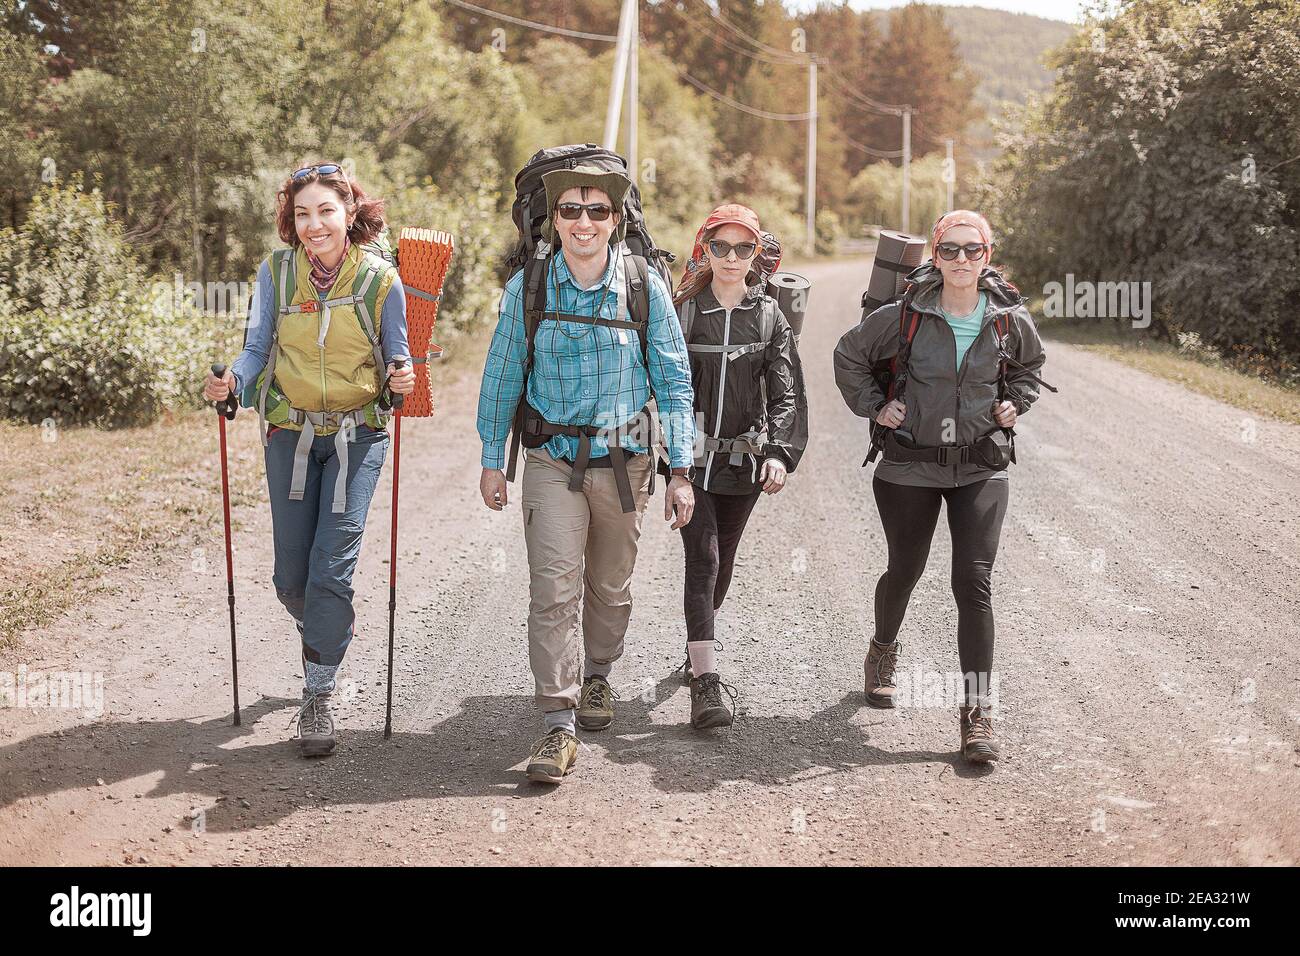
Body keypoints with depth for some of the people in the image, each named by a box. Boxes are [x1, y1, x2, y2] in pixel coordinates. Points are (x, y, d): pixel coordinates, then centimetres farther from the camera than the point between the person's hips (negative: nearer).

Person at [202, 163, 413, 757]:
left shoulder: (380, 279, -8)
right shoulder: (276, 272, -4)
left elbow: (396, 357, 0)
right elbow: (257, 347, 0)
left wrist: (401, 379, -22)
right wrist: (232, 380, -21)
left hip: (357, 436, -2)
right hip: (290, 435, 3)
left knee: (332, 569, -11)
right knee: (291, 578, 7)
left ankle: (317, 698, 1)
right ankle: (330, 630, 41)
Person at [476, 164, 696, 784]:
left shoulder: (645, 288, -3)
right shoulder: (527, 287, -3)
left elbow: (674, 382, 1)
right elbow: (502, 377, 6)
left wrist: (681, 470, -2)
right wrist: (492, 462, 6)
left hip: (624, 463, 1)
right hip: (553, 460, -1)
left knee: (611, 586, 15)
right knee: (553, 589, -11)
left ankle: (598, 675, 42)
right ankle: (558, 725, -8)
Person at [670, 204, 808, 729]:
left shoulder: (770, 317, 2)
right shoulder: (683, 313, -2)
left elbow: (787, 393, -3)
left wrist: (781, 454, -17)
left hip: (745, 461, 2)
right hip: (691, 459, -2)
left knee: (720, 564, 15)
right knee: (703, 559, -13)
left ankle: (696, 652, 38)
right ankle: (705, 682, -17)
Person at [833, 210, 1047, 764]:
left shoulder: (1009, 320, -2)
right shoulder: (907, 316, -8)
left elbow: (1030, 365, 21)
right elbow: (849, 355, 8)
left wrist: (1015, 404, 6)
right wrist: (873, 407, 1)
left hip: (981, 469, 0)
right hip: (911, 464, 0)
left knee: (974, 582, -10)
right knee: (904, 571, 13)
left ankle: (978, 712, -9)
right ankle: (883, 651, 47)